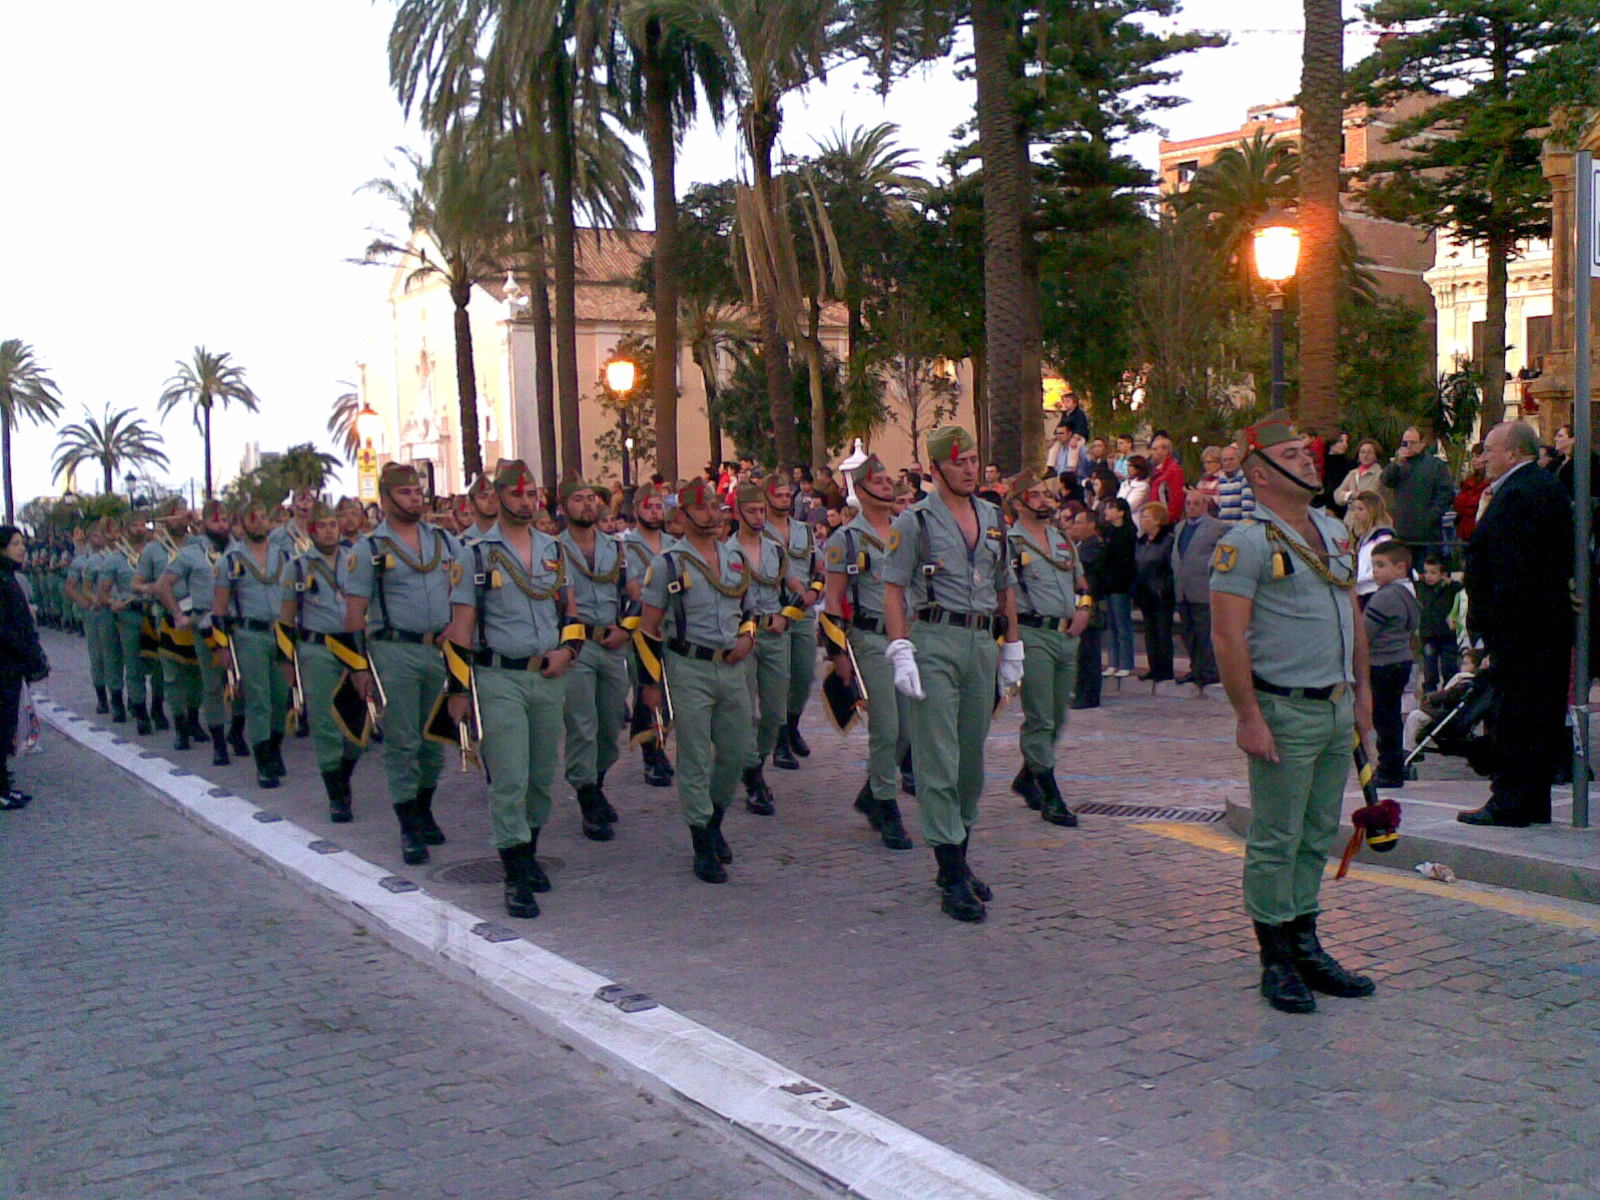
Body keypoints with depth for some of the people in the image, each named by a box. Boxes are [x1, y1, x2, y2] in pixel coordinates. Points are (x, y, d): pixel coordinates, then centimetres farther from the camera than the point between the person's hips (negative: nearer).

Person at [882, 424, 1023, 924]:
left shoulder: (994, 518, 15)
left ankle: (958, 859, 24)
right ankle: (952, 877, -5)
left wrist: (1012, 647, 17)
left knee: (973, 759, 11)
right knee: (939, 761, -6)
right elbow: (894, 590, -6)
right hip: (935, 642, -6)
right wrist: (901, 652, -15)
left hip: (982, 643, 6)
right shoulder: (914, 521, -2)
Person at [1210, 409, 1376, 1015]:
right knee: (1276, 841, 1)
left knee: (1318, 837, 14)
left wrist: (1361, 691, 17)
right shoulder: (1245, 543, -12)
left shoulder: (1334, 532, 13)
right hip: (1284, 710, -8)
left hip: (1337, 710, 8)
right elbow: (1228, 635, -17)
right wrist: (1248, 717, -20)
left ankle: (1306, 945, 25)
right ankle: (1277, 960, 11)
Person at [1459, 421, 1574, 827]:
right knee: (1543, 713, 12)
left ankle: (1509, 802, 1)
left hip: (1519, 625, -10)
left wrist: (1487, 624, -20)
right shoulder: (1550, 486, 16)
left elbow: (1511, 569, -22)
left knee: (1511, 714, -4)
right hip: (1554, 622, 10)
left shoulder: (1514, 495, -16)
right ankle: (1535, 801, 20)